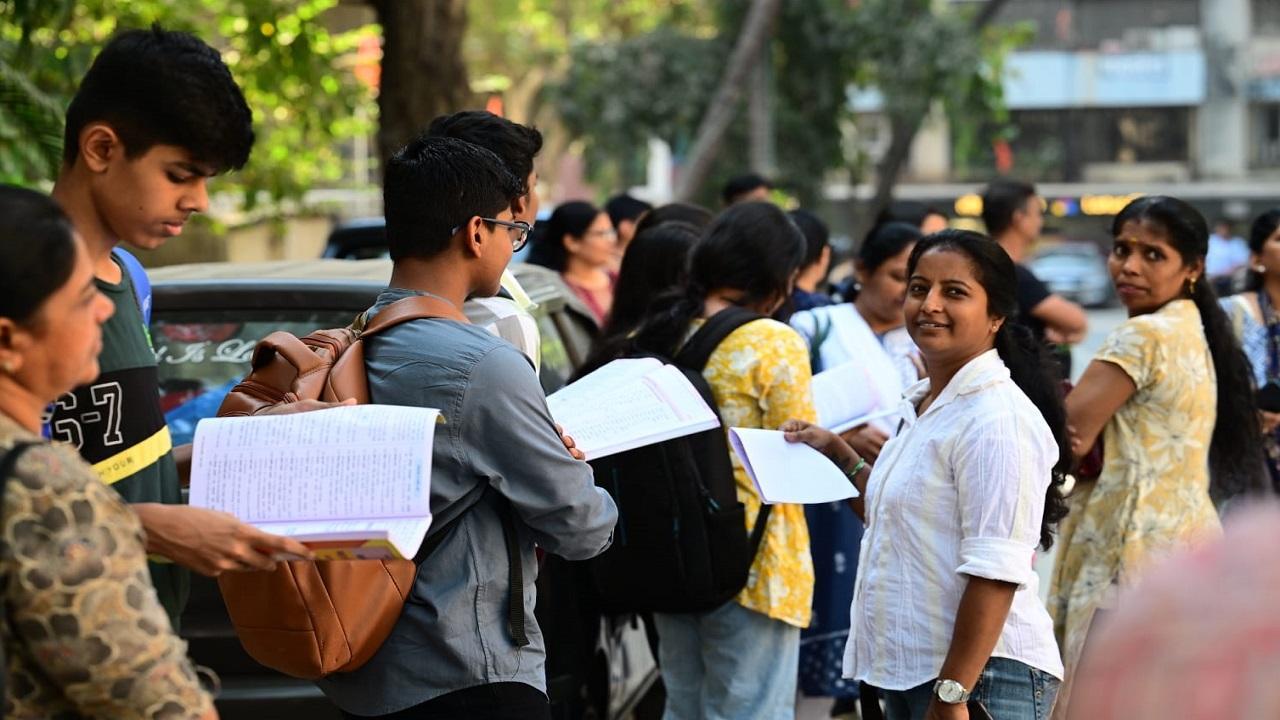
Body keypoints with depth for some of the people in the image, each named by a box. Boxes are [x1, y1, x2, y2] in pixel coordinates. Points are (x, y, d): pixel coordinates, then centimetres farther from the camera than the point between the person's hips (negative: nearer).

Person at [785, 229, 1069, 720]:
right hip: (909, 670, 9)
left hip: (981, 677, -9)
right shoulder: (923, 405, 13)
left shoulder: (998, 418, -16)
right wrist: (839, 454, 21)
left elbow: (995, 569, -20)